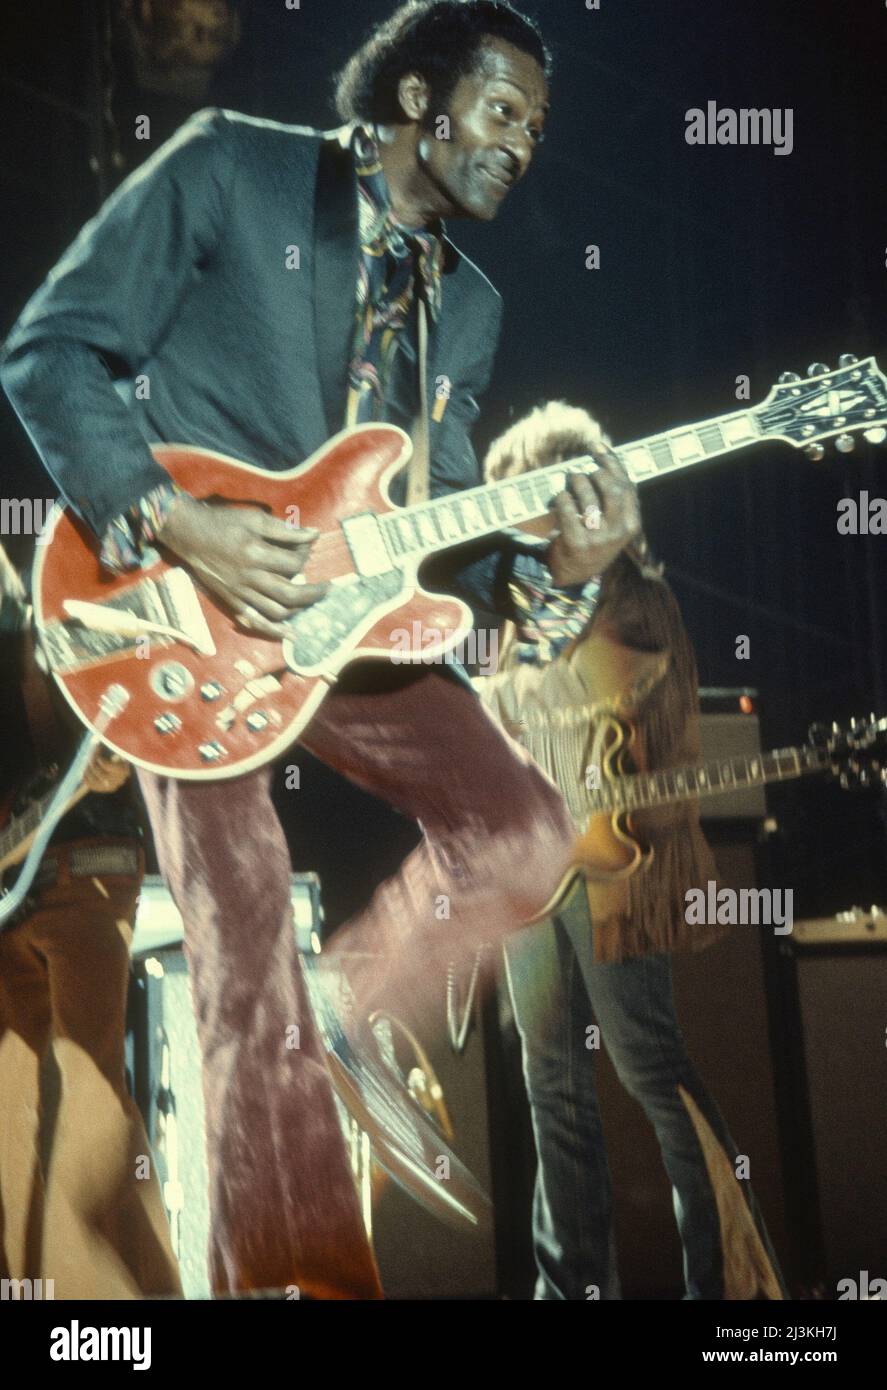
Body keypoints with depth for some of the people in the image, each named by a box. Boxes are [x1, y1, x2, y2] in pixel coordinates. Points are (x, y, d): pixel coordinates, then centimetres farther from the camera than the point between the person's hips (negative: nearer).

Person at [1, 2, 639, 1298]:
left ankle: (328, 1022, 15)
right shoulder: (230, 165, -2)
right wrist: (174, 522, -20)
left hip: (341, 617, 6)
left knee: (523, 832, -5)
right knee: (248, 941, -11)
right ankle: (310, 1273, 2)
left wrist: (546, 571, -10)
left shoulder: (468, 305, 15)